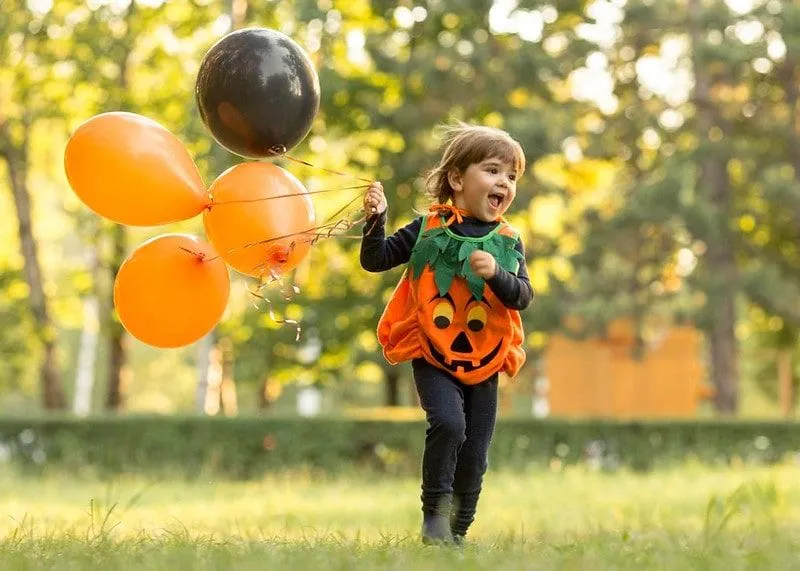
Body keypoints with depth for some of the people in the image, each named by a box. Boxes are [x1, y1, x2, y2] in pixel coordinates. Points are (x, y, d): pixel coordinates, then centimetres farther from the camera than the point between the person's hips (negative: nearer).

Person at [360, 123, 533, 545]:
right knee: (448, 422, -26)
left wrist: (496, 274, -24)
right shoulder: (428, 228, -2)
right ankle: (435, 510, -8)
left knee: (475, 455, 6)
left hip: (483, 363, 3)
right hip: (433, 356, -3)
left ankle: (457, 531, 22)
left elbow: (523, 296, -6)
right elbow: (375, 260, -1)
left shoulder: (508, 242, 3)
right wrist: (375, 219, -16)